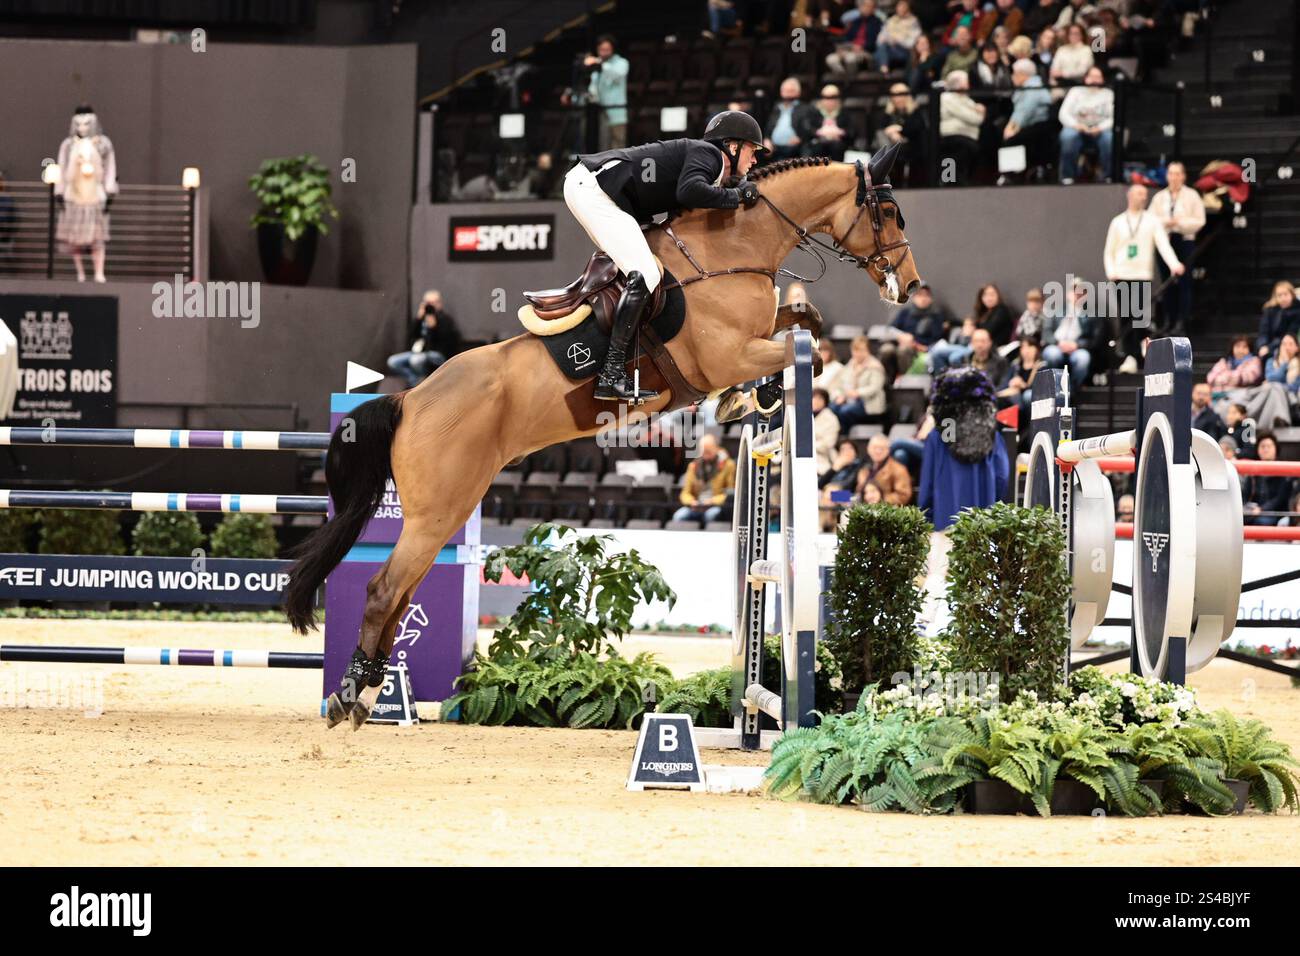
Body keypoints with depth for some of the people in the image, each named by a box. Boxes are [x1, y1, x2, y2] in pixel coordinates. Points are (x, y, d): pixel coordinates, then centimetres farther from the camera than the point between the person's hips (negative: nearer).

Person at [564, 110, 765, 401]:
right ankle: (612, 376, -21)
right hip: (593, 187, -11)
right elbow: (688, 190, -24)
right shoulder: (707, 154, -4)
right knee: (644, 277, -17)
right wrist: (736, 196, -13)